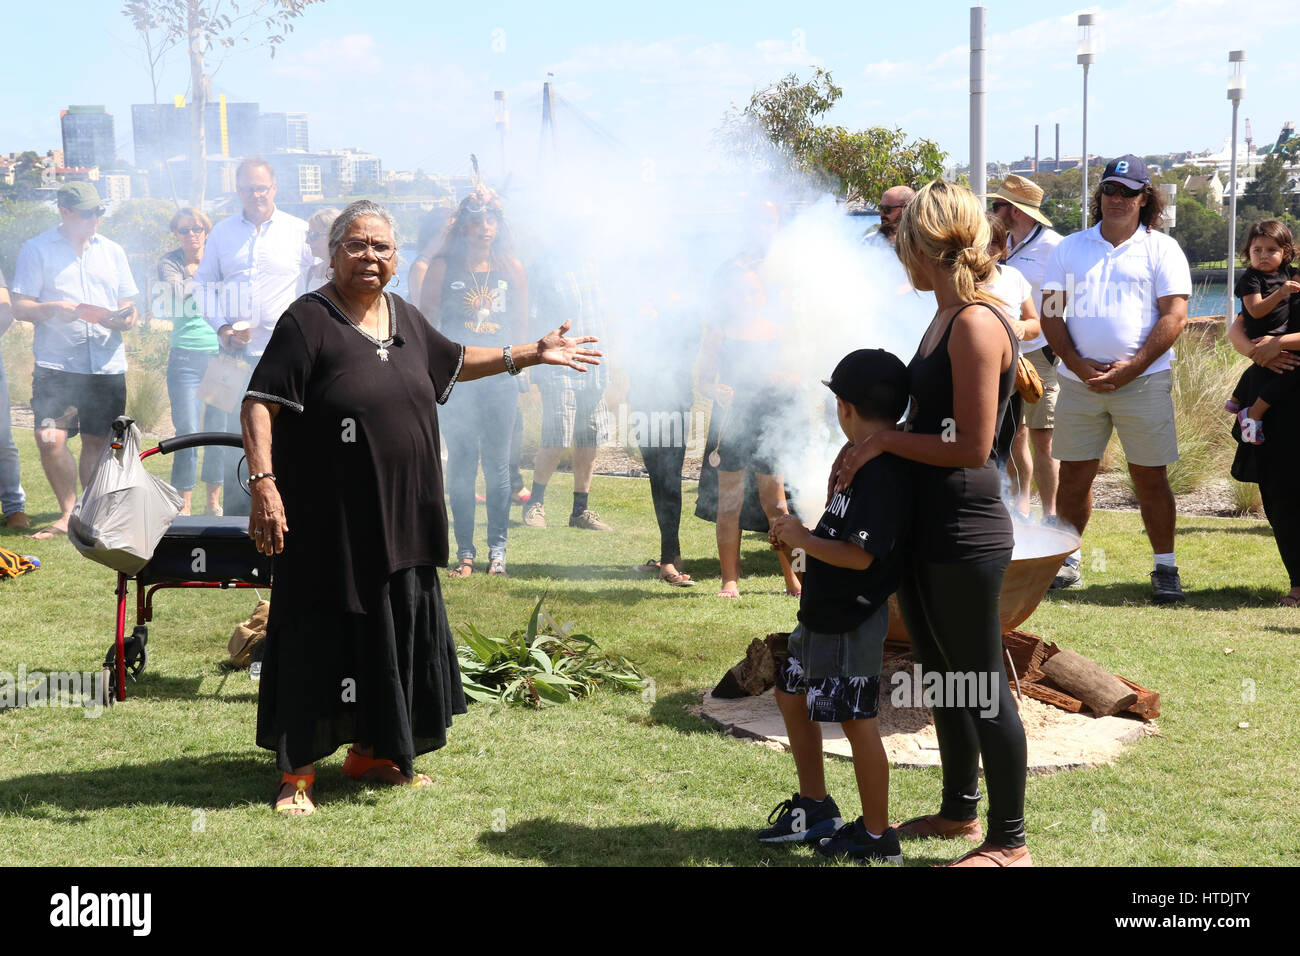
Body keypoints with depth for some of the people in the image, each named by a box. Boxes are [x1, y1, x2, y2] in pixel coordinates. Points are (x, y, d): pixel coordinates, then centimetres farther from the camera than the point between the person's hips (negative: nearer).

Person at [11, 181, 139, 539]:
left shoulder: (112, 251, 15)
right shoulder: (36, 250, 4)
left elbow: (128, 306, 17)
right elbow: (21, 308, -1)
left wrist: (124, 318, -6)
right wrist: (53, 309, -20)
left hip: (108, 365, 3)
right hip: (56, 363, -3)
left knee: (97, 443, 7)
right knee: (50, 439, -14)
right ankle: (69, 513, 3)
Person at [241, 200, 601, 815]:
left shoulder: (404, 319, 11)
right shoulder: (310, 320, -11)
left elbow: (453, 362, 28)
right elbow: (260, 403, -16)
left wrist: (532, 354, 24)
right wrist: (264, 483, -27)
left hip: (401, 521, 7)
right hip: (330, 522, -7)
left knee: (397, 634, 15)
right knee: (321, 640, 0)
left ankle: (372, 752, 31)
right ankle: (297, 772, 11)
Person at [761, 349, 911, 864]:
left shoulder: (883, 473, -23)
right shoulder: (867, 463, 10)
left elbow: (861, 555, -28)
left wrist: (802, 538, -18)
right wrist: (802, 536, 8)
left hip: (852, 623, -11)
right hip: (824, 612, 11)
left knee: (855, 721, -1)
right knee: (792, 696, 21)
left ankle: (877, 837, 12)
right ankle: (814, 809, 34)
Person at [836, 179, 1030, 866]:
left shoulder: (977, 325, -19)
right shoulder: (944, 320, 11)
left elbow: (972, 446, -22)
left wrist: (885, 440, -15)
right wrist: (867, 452, 7)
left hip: (964, 534, -10)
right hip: (923, 527, 10)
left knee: (979, 684, 0)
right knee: (941, 674, 20)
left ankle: (1008, 843, 13)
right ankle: (960, 810, 36)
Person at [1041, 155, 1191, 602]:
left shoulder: (1161, 248, 4)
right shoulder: (1069, 248, 12)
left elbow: (1174, 316, -4)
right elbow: (1051, 314, 7)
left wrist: (1130, 369, -13)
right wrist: (1078, 365, -8)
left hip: (1144, 381, -3)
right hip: (1078, 379, 3)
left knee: (1150, 478, -1)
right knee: (1074, 474, 6)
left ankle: (1165, 568, 8)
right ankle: (1066, 561, 17)